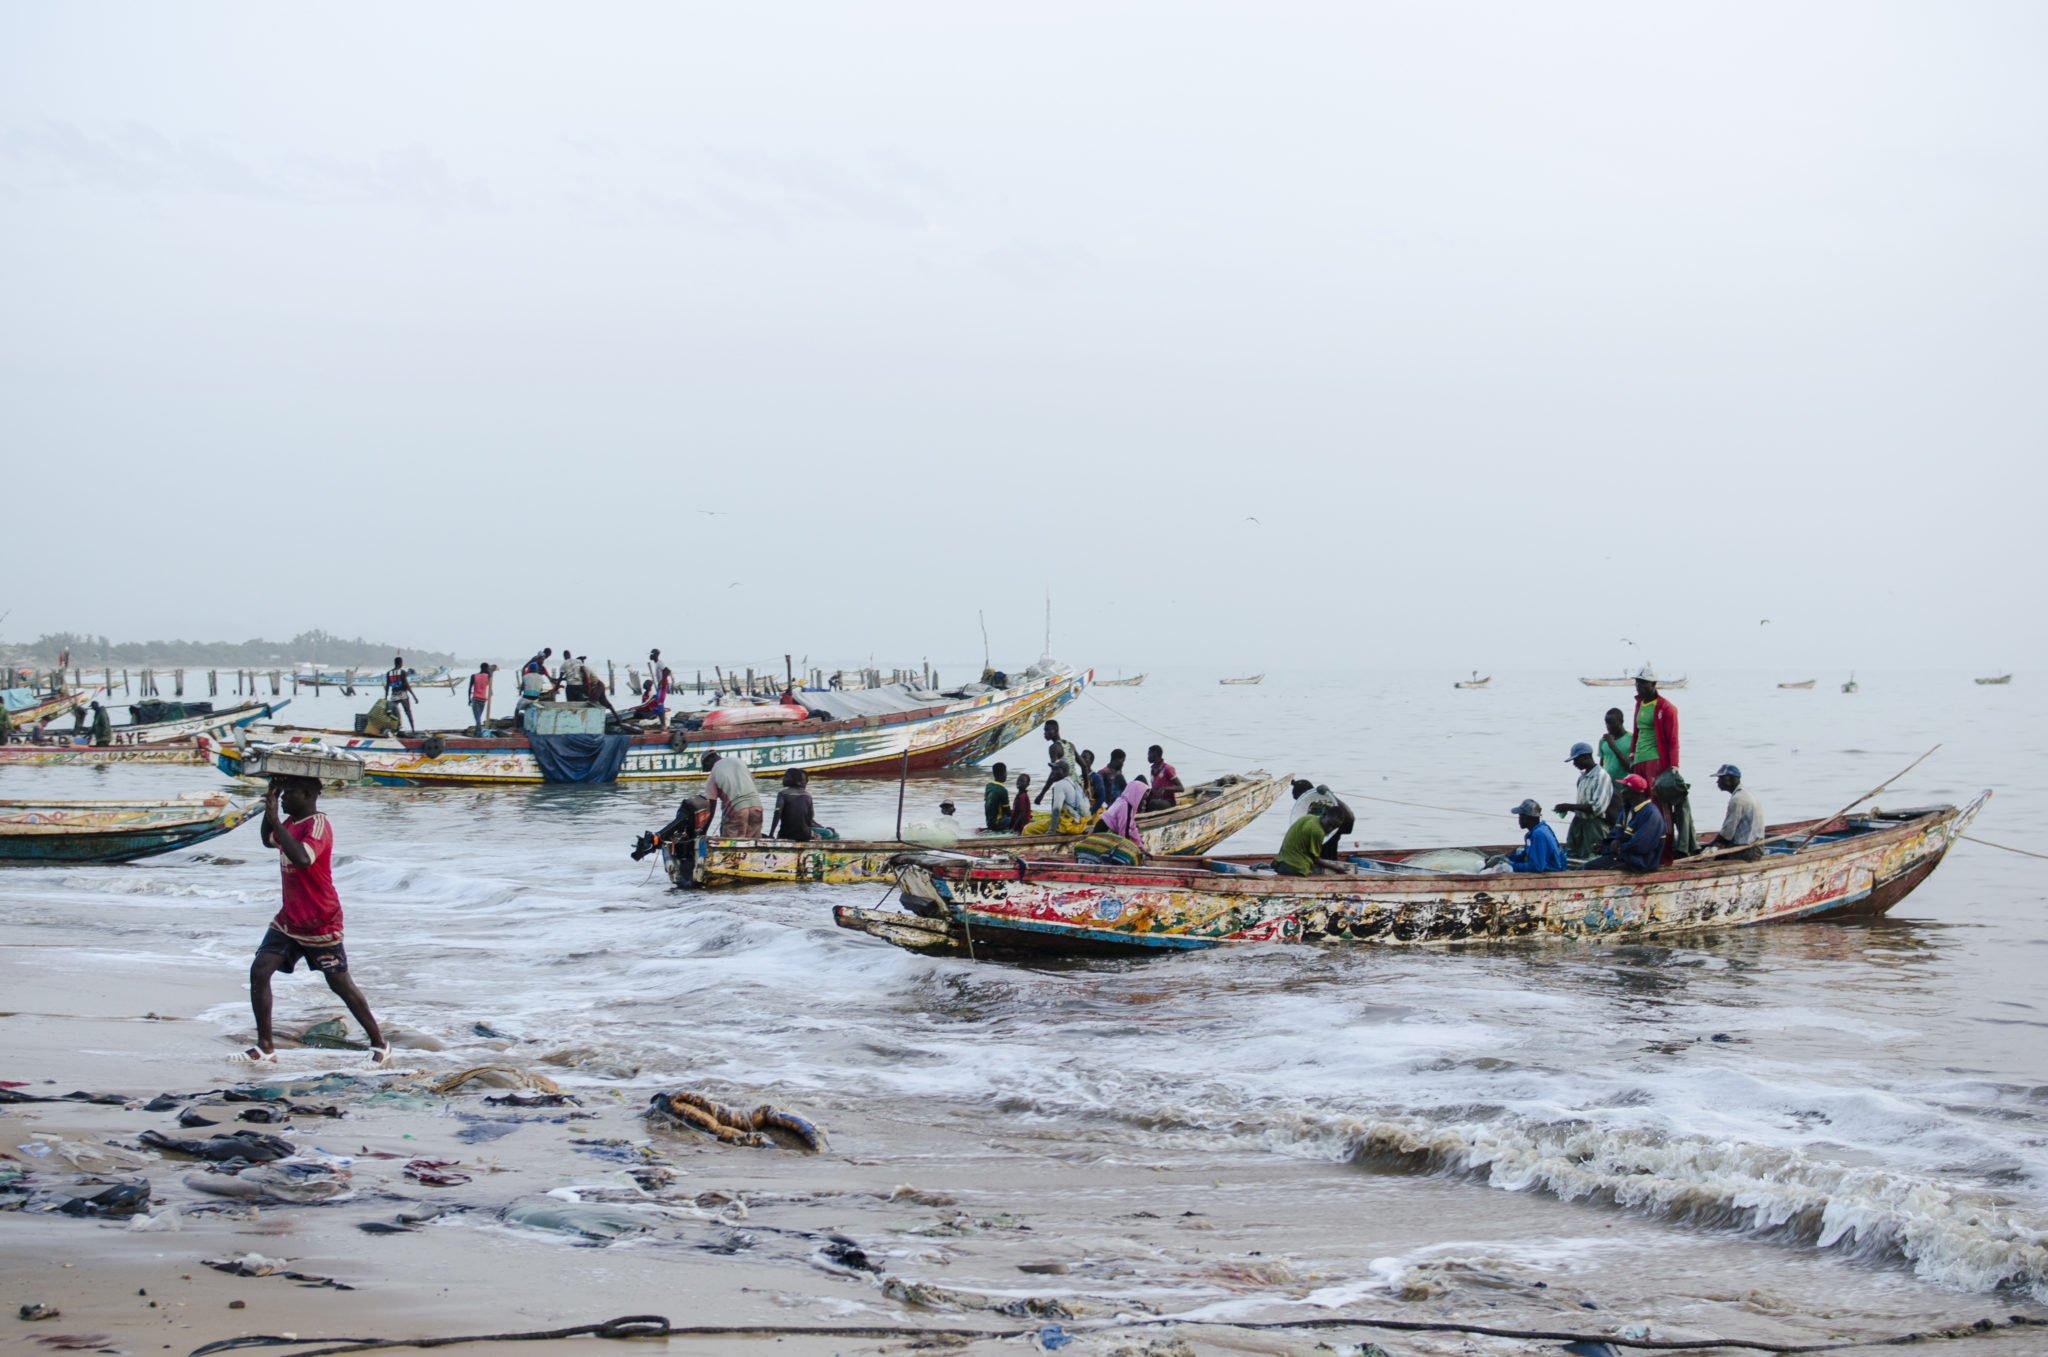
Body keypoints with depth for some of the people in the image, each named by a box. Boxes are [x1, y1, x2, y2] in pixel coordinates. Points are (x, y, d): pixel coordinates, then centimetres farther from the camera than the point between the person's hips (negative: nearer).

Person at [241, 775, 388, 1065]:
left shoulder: (317, 825, -20)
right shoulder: (291, 822, 8)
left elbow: (302, 858, -38)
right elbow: (268, 841, 29)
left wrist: (275, 820, -31)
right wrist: (270, 804, 12)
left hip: (321, 924, -8)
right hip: (289, 920, 8)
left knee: (340, 984, 2)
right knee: (259, 971, -6)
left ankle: (379, 1044, 16)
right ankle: (265, 1048, -3)